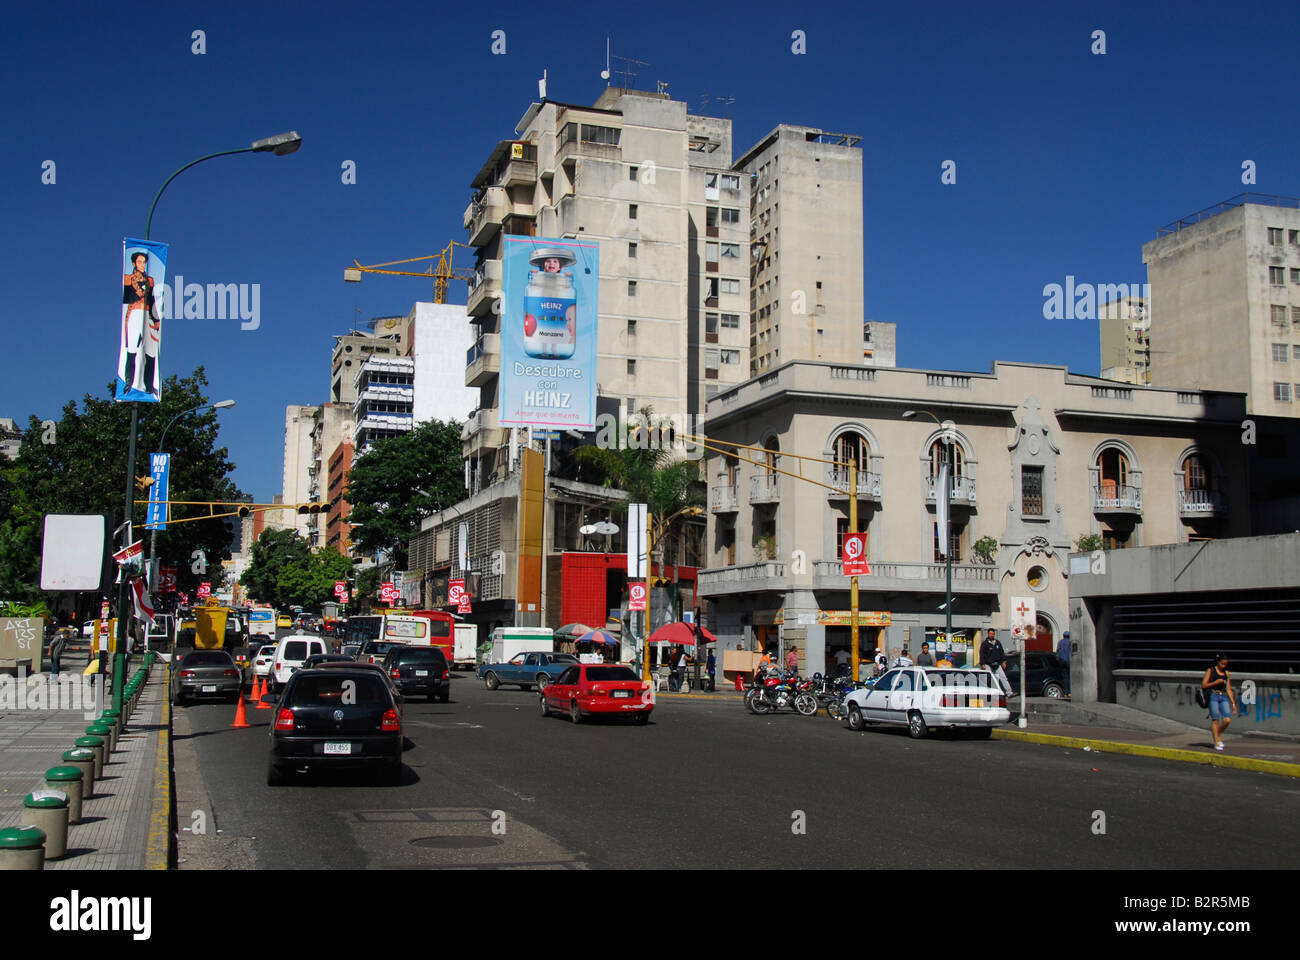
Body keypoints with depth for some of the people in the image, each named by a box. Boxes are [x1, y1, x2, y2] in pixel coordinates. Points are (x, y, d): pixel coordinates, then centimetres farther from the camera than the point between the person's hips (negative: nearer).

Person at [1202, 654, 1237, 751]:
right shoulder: (1211, 671, 2)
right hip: (1213, 696, -4)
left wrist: (1233, 703, 12)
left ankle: (1218, 734, 17)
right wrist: (1215, 682, -13)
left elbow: (1228, 689, 16)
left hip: (1224, 697, 4)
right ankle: (1217, 743, 0)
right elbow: (1203, 685, -1)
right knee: (1215, 720, -6)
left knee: (1227, 720, -10)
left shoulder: (1226, 673, 14)